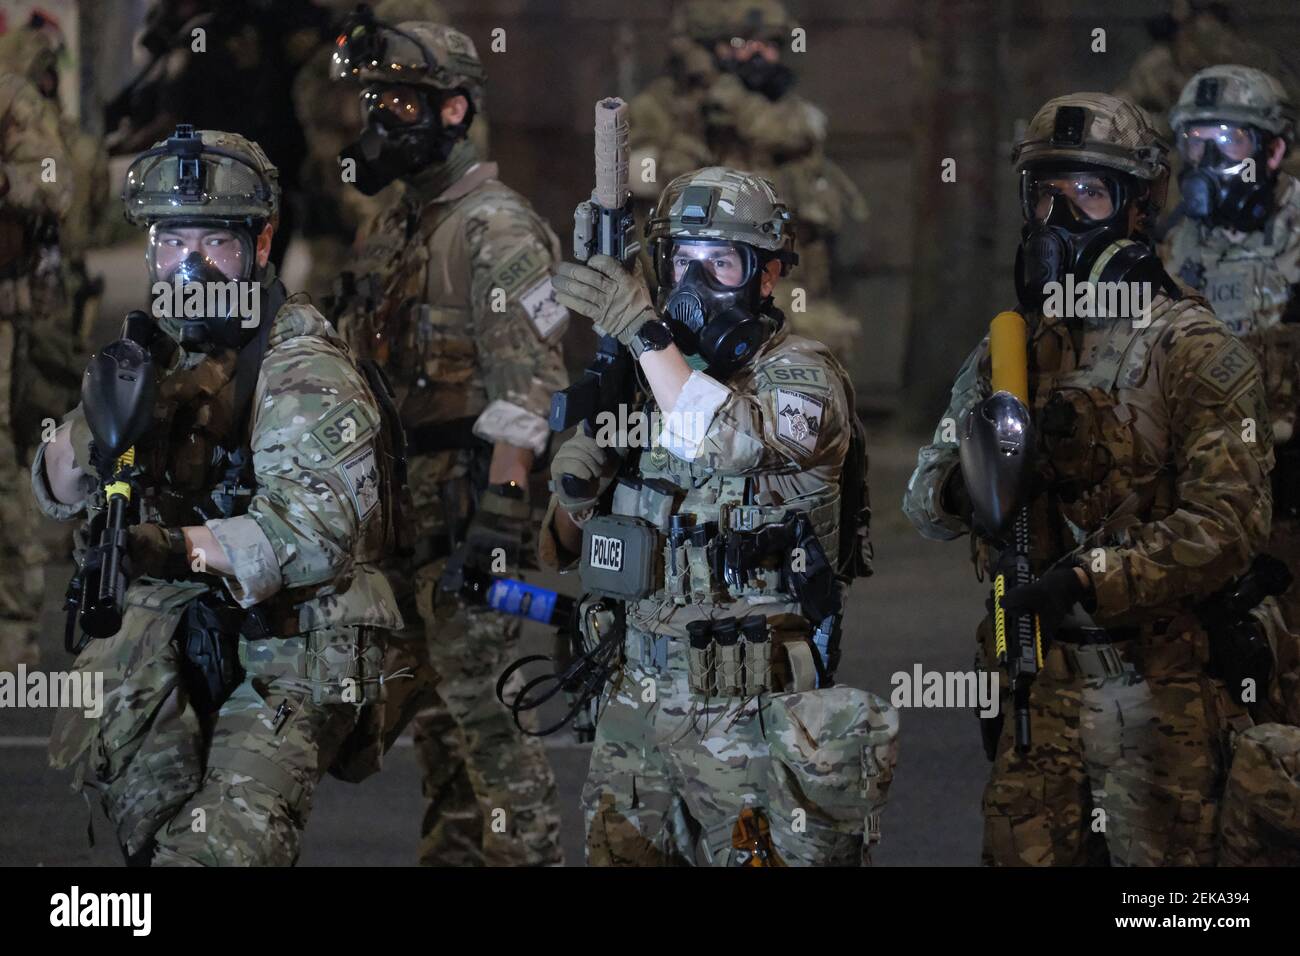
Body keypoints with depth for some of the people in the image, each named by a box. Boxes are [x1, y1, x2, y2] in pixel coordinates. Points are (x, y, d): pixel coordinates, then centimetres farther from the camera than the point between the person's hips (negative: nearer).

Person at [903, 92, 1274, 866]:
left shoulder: (1195, 352, -6)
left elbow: (1229, 521, -16)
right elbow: (925, 503, 13)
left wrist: (1091, 579, -25)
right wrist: (965, 486, -12)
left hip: (1155, 694, -5)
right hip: (1035, 689, 5)